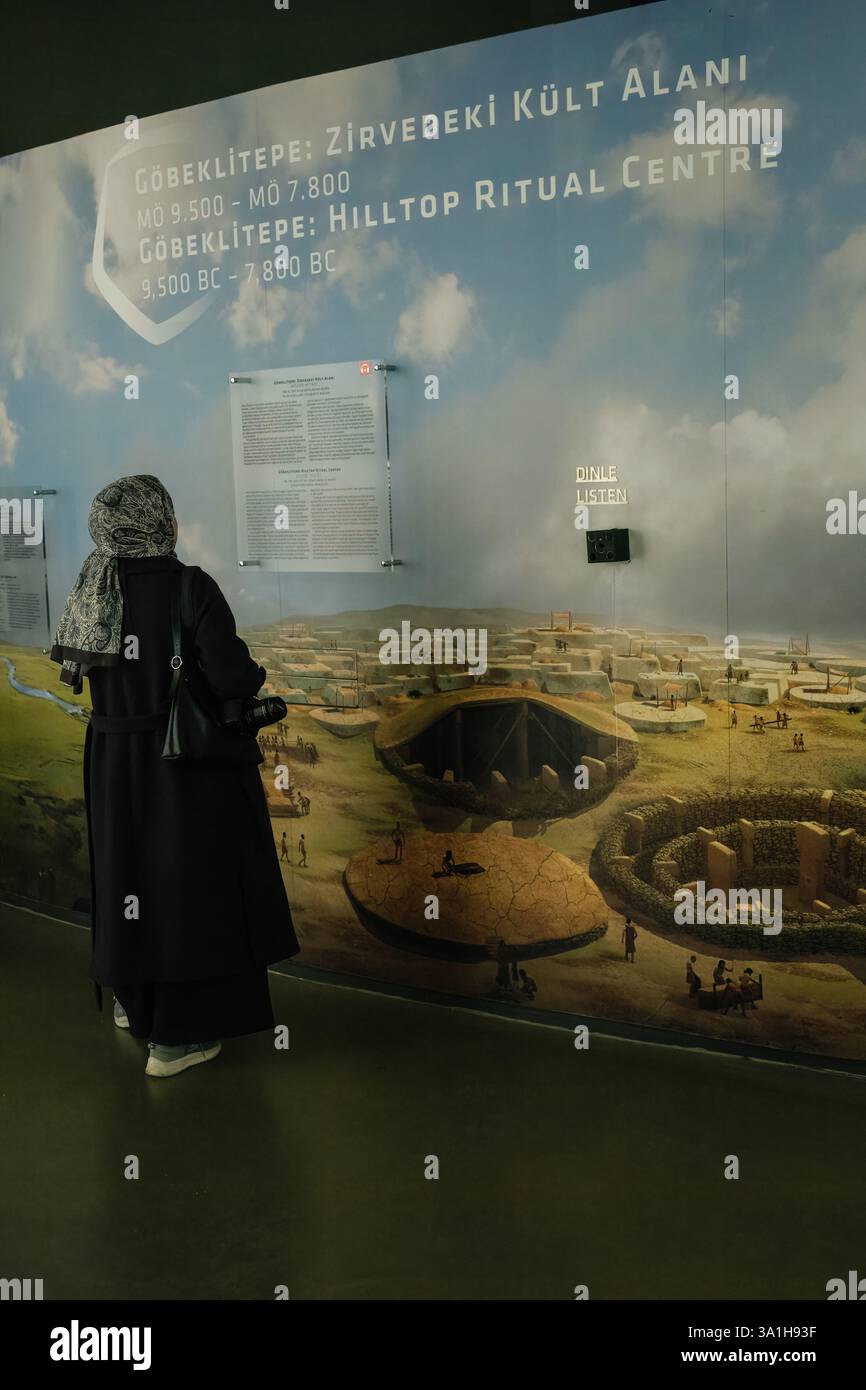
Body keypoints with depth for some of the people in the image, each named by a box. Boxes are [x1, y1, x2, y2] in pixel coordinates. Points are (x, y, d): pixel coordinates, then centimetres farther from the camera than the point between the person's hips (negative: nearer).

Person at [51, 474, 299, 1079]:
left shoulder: (94, 588, -1)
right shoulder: (190, 588, -19)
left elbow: (78, 668, 7)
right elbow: (231, 679, -23)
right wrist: (254, 672, -2)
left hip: (115, 759, 6)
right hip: (190, 764, -6)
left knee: (132, 869, 21)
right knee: (193, 879, 5)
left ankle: (134, 1001, 39)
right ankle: (177, 1038, 12)